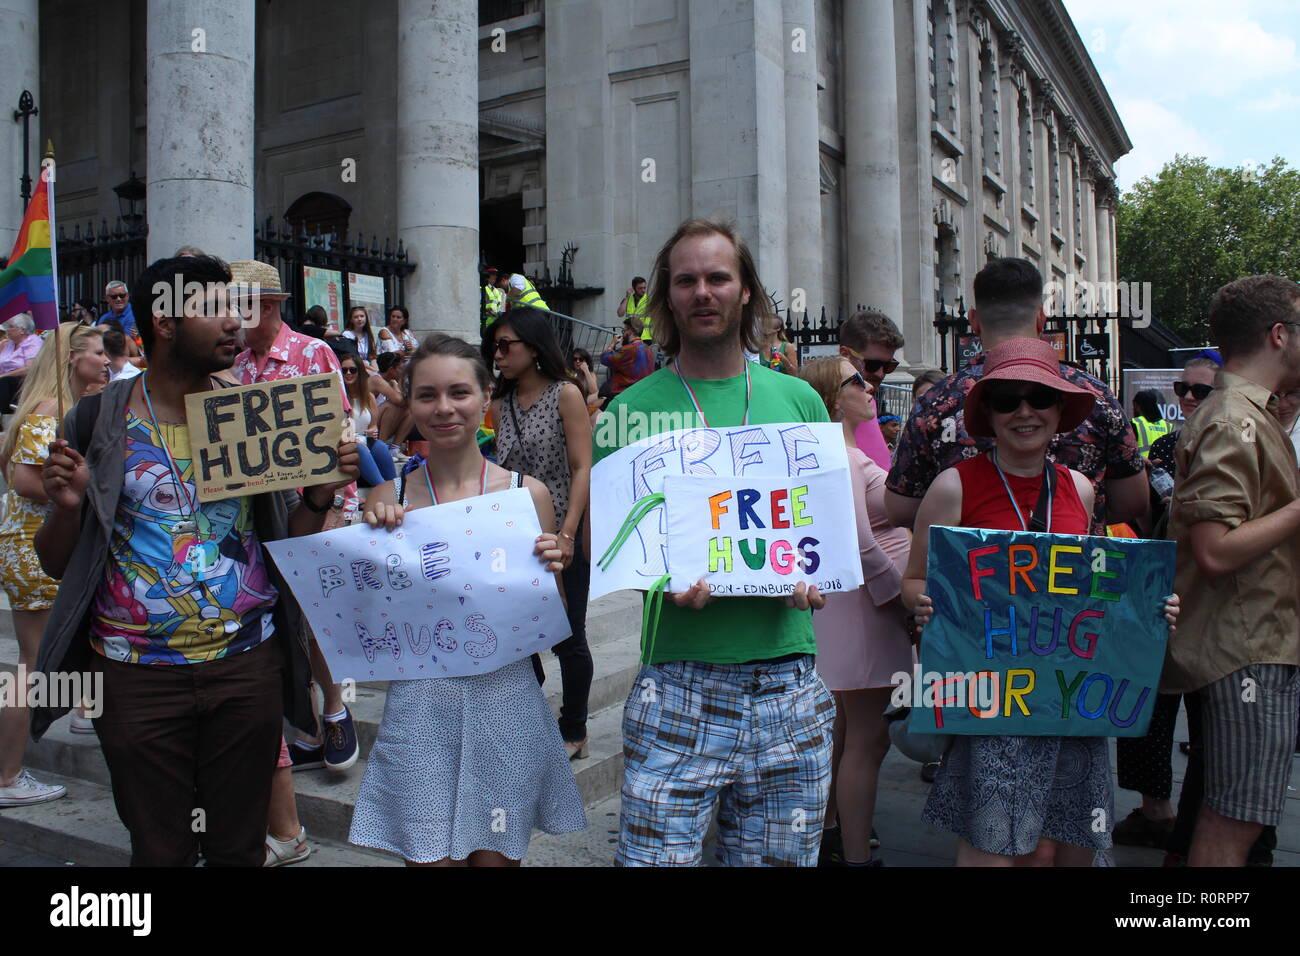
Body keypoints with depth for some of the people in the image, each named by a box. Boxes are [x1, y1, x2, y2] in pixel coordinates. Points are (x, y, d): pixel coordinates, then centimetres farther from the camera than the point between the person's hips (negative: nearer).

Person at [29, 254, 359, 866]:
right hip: (136, 675, -1)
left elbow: (288, 542, 6)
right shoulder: (98, 422, -3)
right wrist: (67, 506, -17)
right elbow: (56, 566, 3)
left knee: (240, 846, 15)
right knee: (160, 850, 12)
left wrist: (322, 492, -11)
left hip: (248, 662, 2)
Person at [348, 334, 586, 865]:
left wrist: (550, 569, -15)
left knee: (496, 856, 11)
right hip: (419, 700, 0)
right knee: (430, 858, 6)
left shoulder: (525, 493, -1)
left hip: (505, 697, 0)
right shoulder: (389, 500, 1)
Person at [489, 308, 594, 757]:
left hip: (563, 536, -5)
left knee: (567, 637, 4)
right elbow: (501, 470, 13)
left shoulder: (565, 395, -6)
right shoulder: (501, 403, 10)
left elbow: (583, 470, -11)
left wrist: (566, 535, -18)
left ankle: (573, 732, 22)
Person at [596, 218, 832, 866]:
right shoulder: (633, 410, 2)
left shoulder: (796, 399, 9)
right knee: (654, 858, -2)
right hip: (679, 685, -2)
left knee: (779, 858, 14)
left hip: (790, 683, 3)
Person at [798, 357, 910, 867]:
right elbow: (861, 543, -23)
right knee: (868, 739, -5)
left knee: (843, 730, 19)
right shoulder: (842, 458, -17)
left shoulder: (846, 453, 15)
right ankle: (856, 854, 3)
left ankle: (828, 830, 31)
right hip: (861, 605, -11)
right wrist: (900, 593, -14)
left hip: (857, 602, 11)